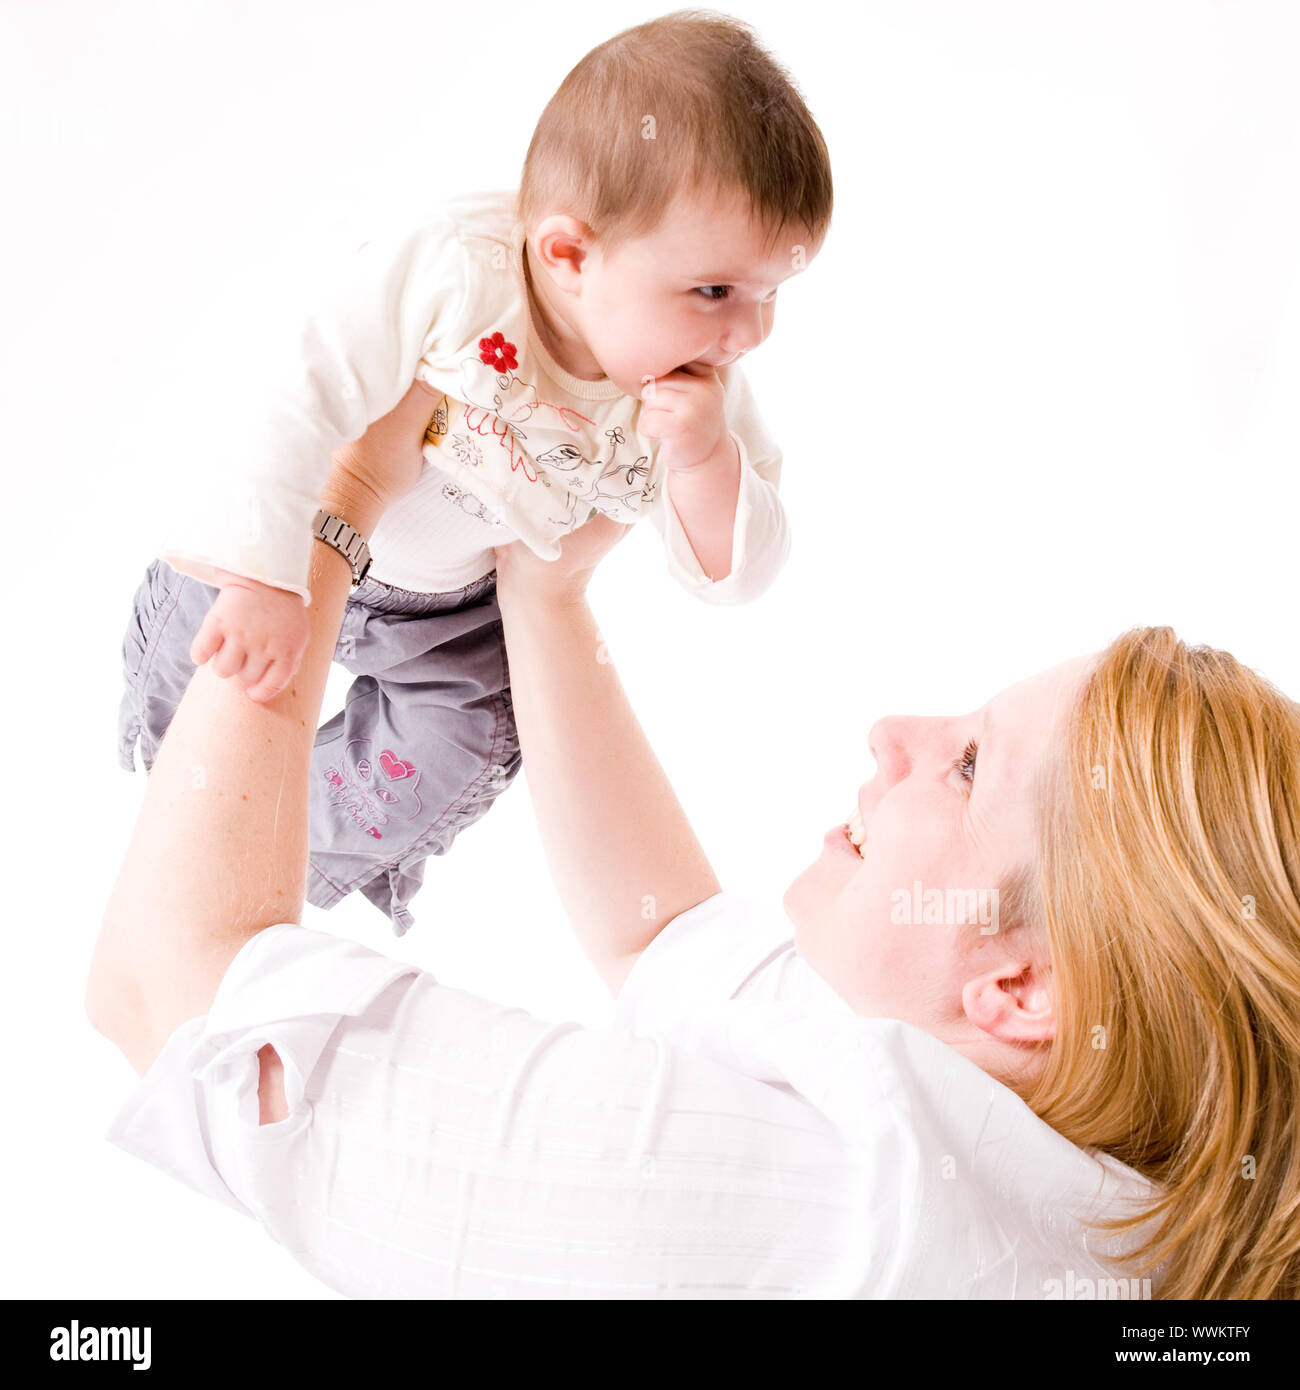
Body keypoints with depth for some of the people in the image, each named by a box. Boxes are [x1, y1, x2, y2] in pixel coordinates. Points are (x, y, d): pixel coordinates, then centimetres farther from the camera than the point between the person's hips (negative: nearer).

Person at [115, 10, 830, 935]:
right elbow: (297, 405, -39)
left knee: (455, 765, 1)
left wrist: (704, 461, -43)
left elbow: (735, 579, -23)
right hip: (292, 534, -3)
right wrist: (263, 581, -45)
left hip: (456, 603, 3)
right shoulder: (453, 271, -41)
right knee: (200, 682, 12)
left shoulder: (697, 393, -26)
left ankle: (337, 864, 36)